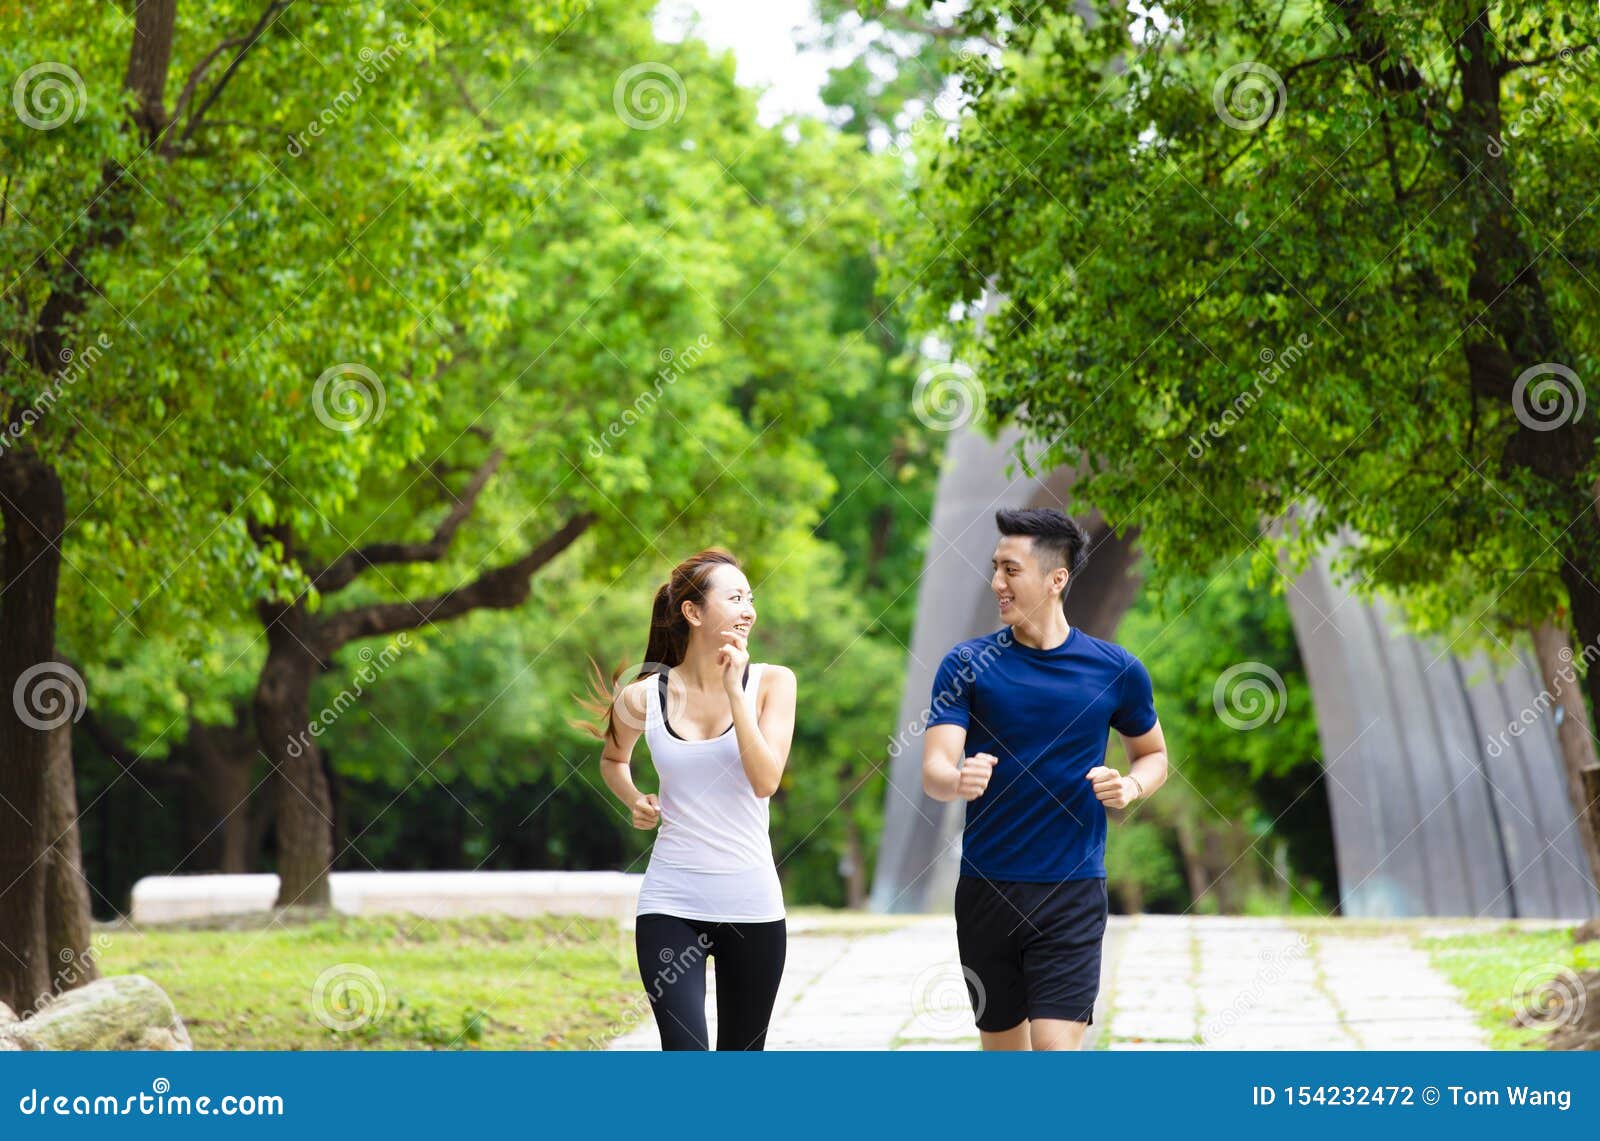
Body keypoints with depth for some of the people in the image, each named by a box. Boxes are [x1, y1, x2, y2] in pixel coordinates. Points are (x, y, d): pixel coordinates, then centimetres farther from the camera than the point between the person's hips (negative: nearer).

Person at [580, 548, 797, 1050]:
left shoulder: (771, 681, -2)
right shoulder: (643, 697, -1)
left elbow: (766, 780, -14)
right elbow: (613, 758, 21)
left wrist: (734, 689, -16)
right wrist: (634, 801, 1)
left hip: (751, 903, 1)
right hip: (671, 901, -1)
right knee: (685, 1053, -15)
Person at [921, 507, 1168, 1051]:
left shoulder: (1117, 669, 1)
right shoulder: (966, 663, 0)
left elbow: (1153, 753, 17)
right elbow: (934, 770, -9)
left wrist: (1131, 786, -7)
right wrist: (959, 779, -33)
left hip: (1072, 890, -2)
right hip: (986, 888, 2)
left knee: (1056, 1049, -13)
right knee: (1002, 1049, 11)